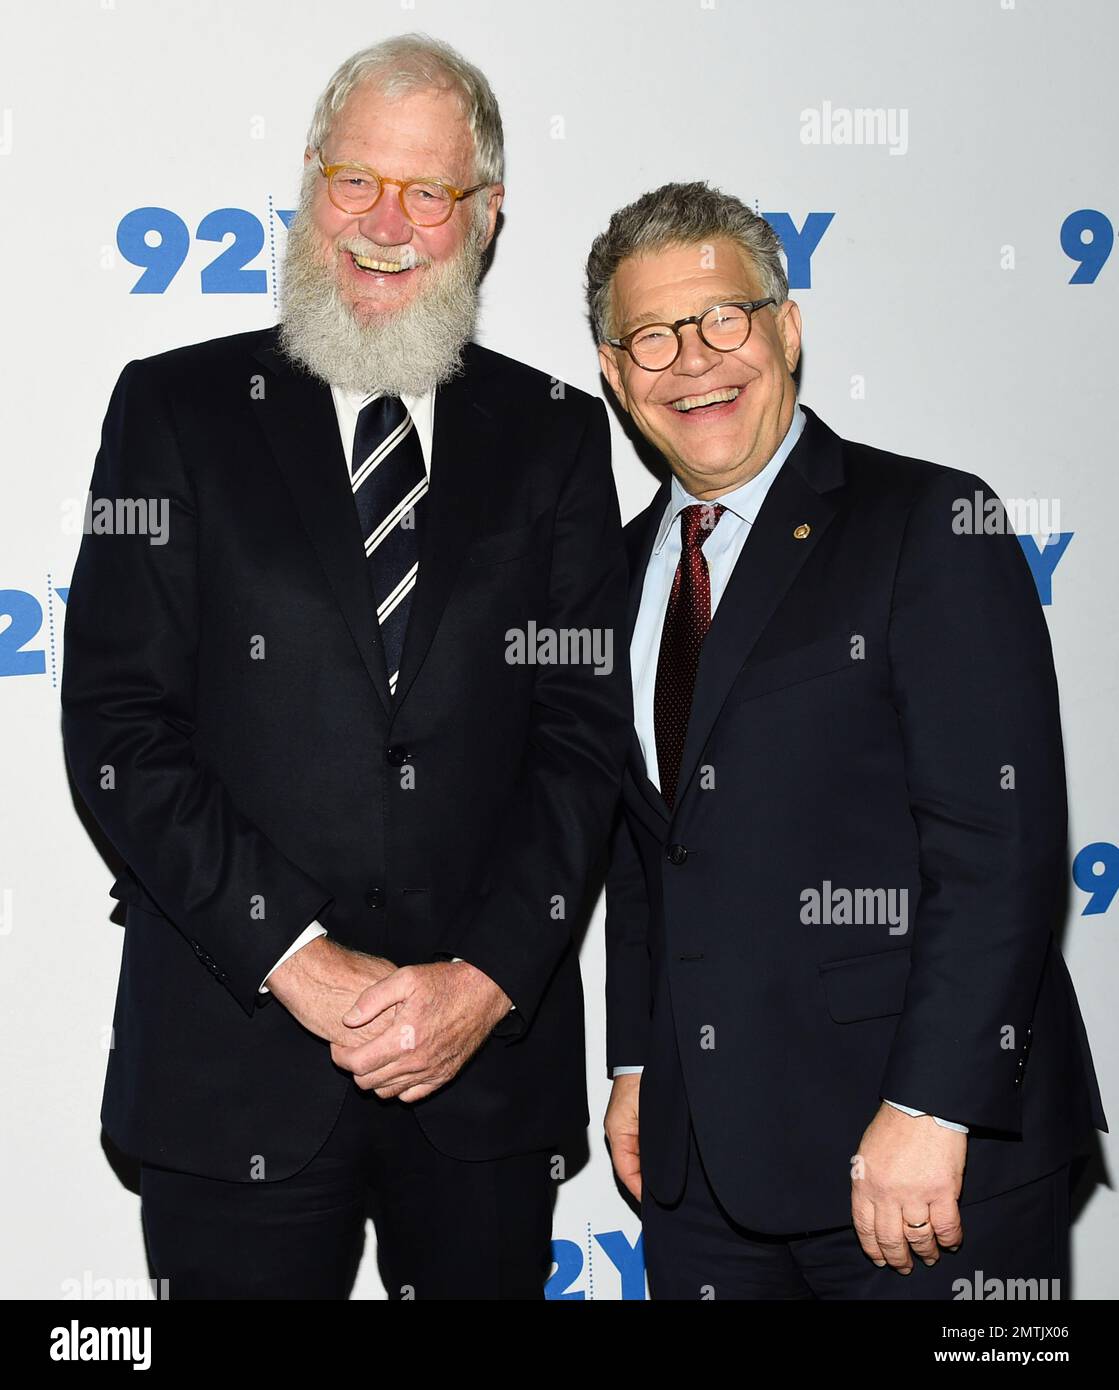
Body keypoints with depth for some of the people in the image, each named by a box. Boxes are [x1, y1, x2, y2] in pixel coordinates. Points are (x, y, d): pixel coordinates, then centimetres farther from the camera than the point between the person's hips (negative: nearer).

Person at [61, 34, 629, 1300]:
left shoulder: (553, 434, 7)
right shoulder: (176, 408, 3)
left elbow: (587, 728, 1)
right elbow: (116, 721, -5)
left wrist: (486, 979, -10)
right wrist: (298, 957, -12)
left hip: (492, 1057, 2)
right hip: (235, 1048, -1)